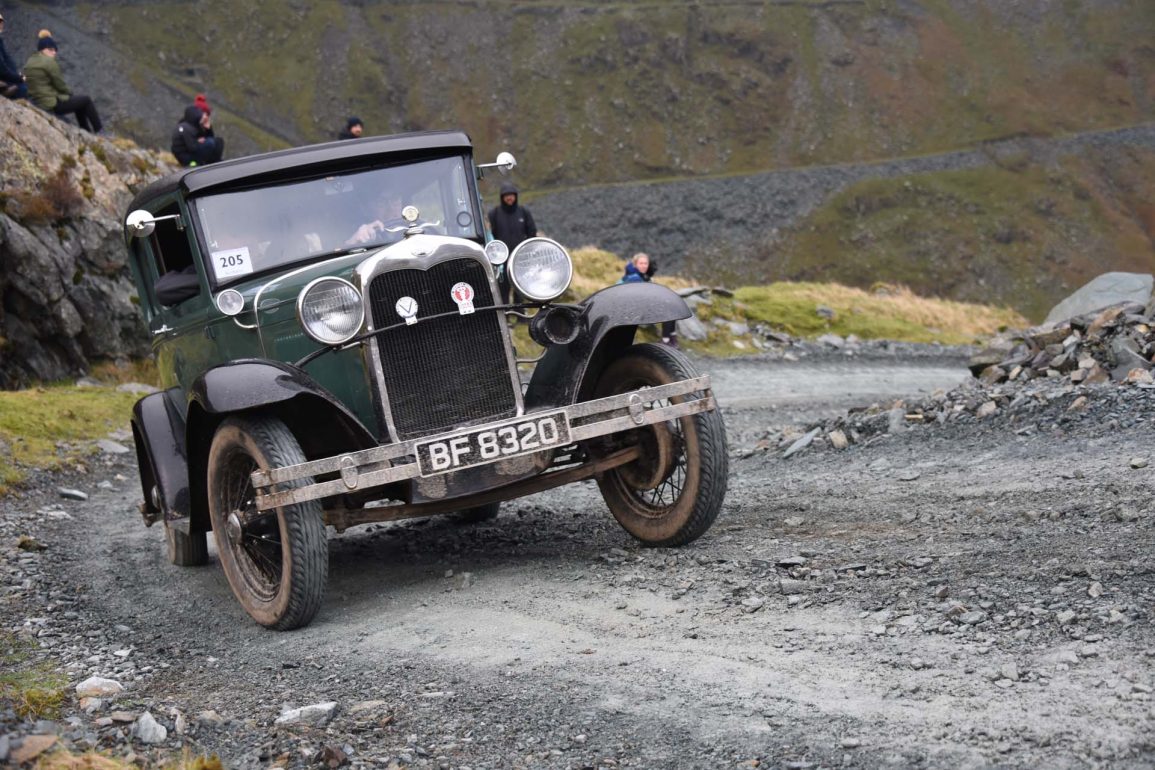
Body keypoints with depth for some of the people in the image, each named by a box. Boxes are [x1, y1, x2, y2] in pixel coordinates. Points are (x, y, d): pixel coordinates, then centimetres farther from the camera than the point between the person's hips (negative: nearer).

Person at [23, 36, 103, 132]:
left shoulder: (29, 63, 11)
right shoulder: (49, 62, -17)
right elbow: (60, 84, -13)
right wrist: (69, 93, 8)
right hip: (52, 105, -10)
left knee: (80, 101, 27)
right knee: (86, 100, 7)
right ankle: (99, 131, 17)